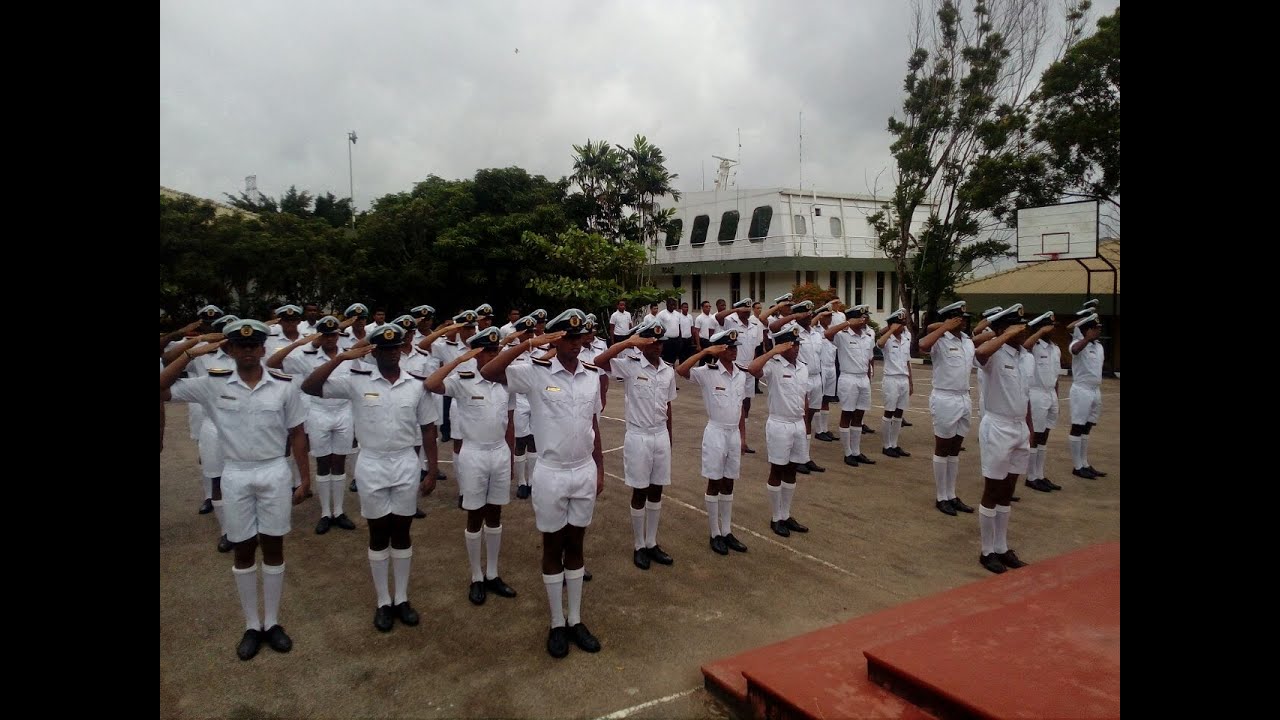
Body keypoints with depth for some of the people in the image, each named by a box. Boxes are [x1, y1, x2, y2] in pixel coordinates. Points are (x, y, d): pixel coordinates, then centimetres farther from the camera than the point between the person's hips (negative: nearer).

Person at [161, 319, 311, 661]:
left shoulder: (284, 385, -7)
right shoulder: (213, 384, -4)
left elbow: (296, 435, 0)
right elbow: (162, 390, -9)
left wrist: (306, 478, 0)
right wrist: (192, 353, -16)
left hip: (274, 472, -1)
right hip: (235, 475, 1)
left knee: (273, 548, 9)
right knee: (243, 551, 11)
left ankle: (272, 622, 24)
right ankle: (252, 625, 25)